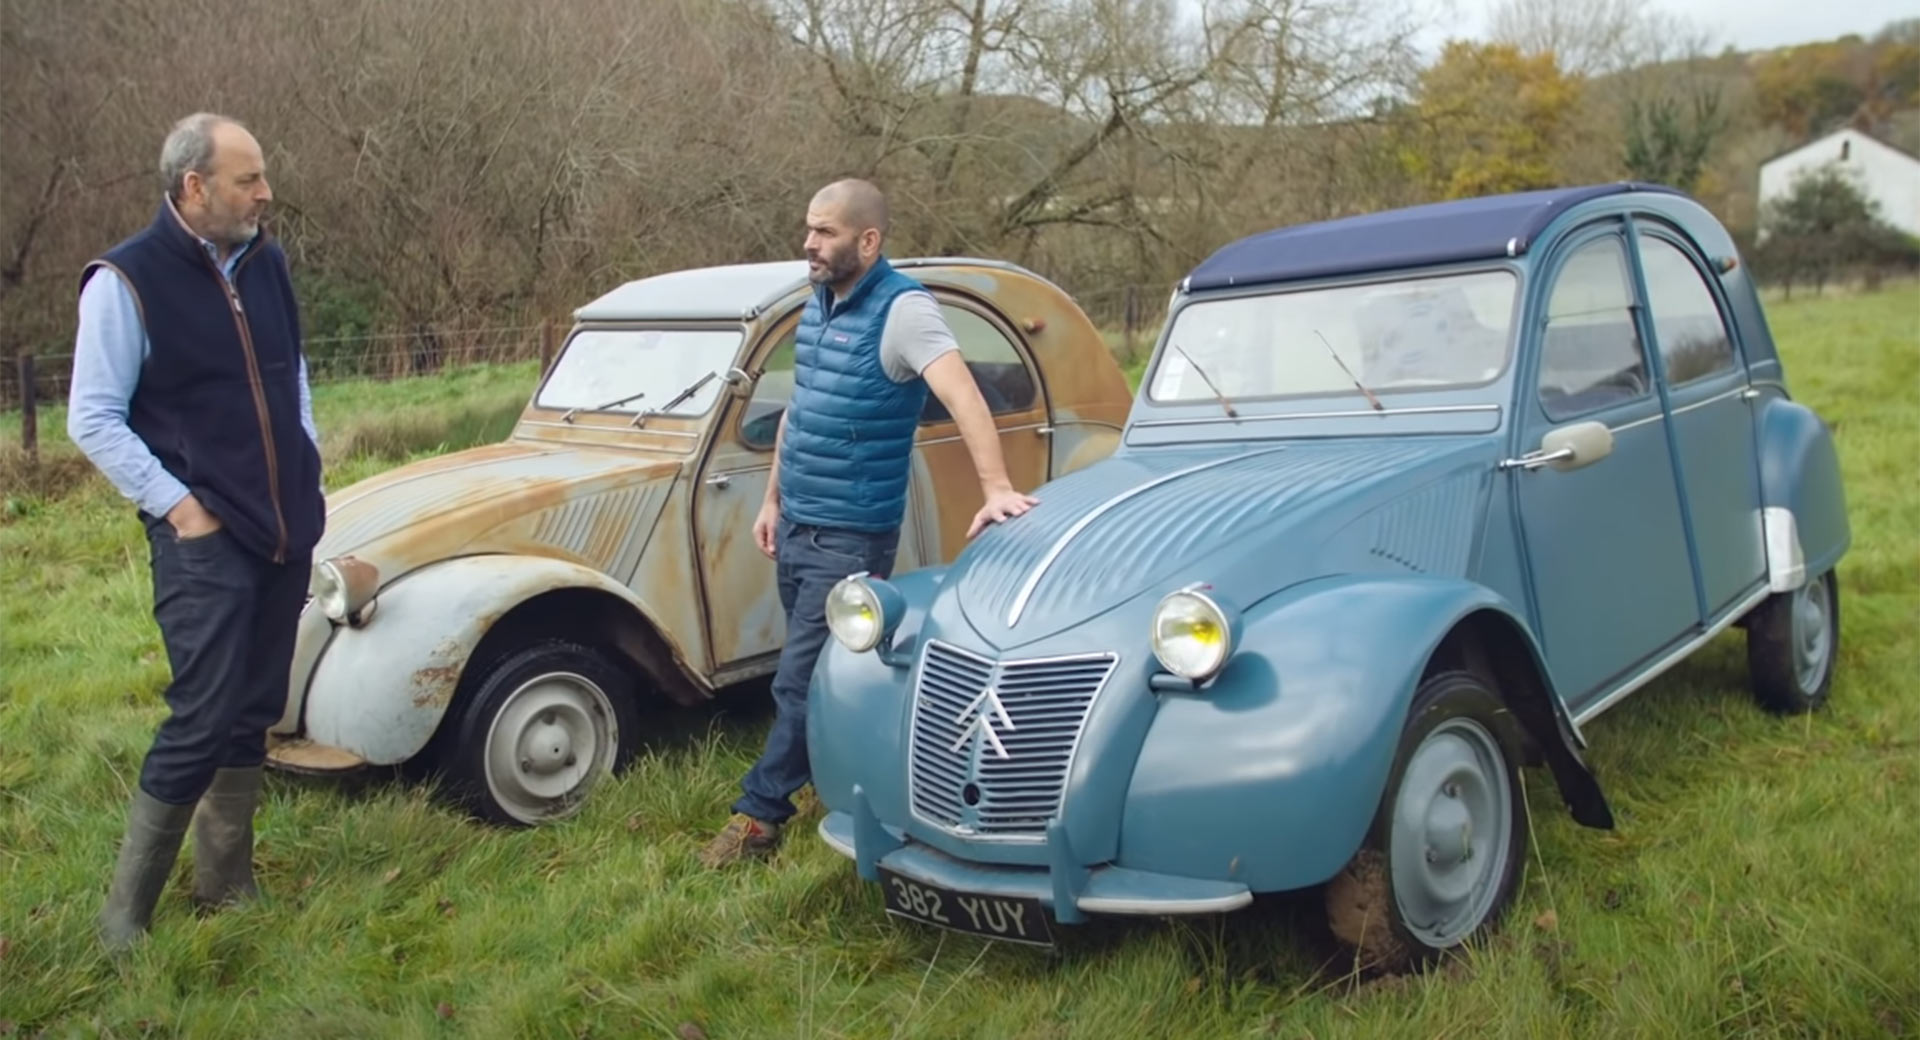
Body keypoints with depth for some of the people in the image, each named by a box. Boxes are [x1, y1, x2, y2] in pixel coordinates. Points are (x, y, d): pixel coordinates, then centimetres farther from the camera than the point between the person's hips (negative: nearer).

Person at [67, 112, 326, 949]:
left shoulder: (265, 263, 8)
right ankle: (125, 912, 8)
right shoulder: (125, 281, -11)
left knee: (254, 713, 11)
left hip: (284, 529, 6)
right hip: (202, 539, -6)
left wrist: (307, 467, 11)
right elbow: (93, 420, -9)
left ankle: (225, 885, 26)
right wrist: (174, 503, -15)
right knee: (203, 721, -9)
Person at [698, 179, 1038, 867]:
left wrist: (996, 488, -41)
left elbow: (963, 396, -29)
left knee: (800, 682, -2)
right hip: (796, 528, 8)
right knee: (824, 674, 18)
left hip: (851, 539, -8)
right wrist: (774, 501, 19)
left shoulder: (902, 309, -16)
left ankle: (758, 814, 11)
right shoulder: (818, 304, 10)